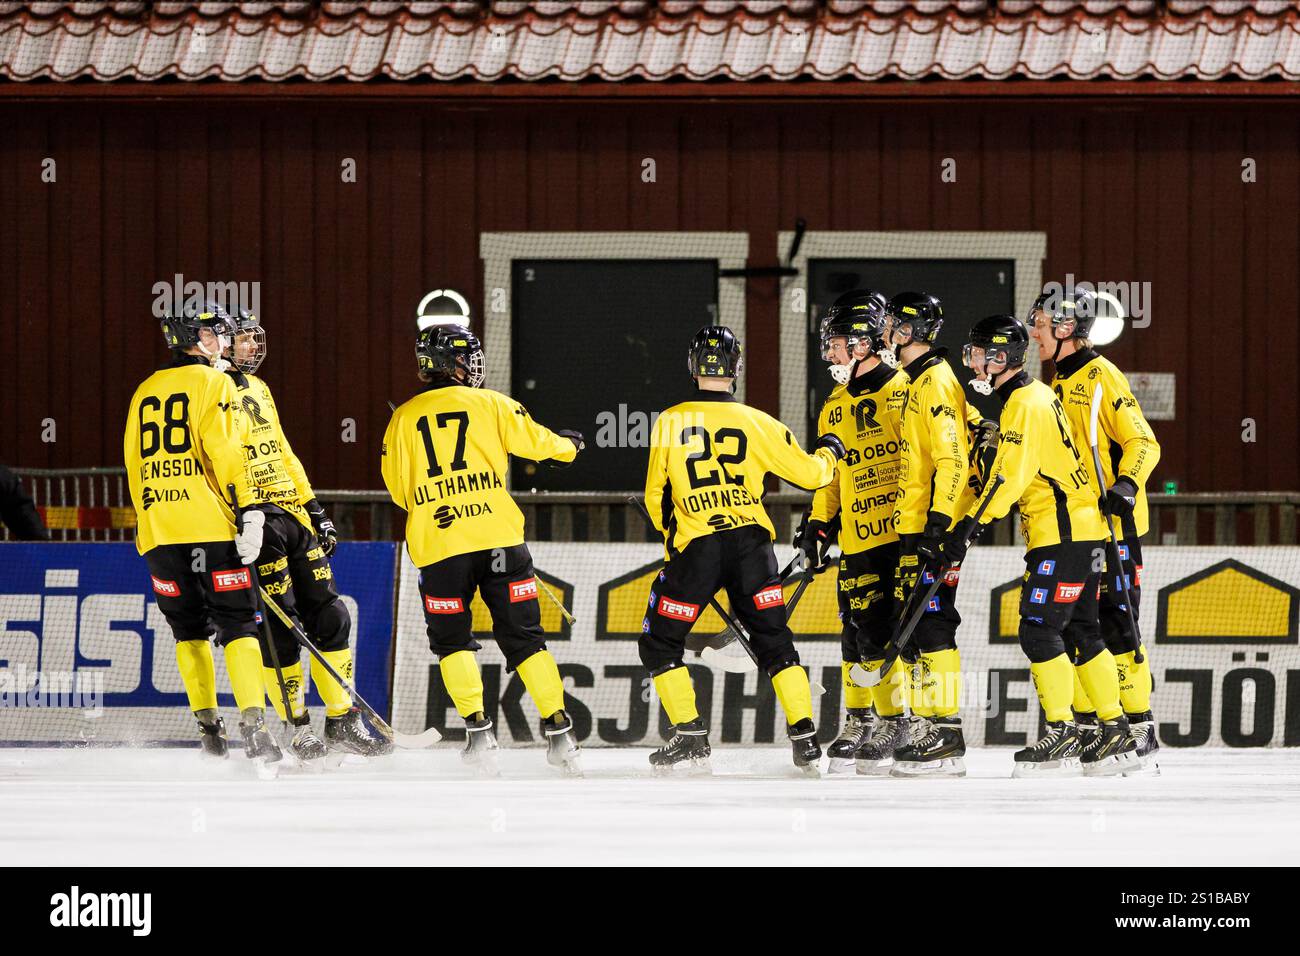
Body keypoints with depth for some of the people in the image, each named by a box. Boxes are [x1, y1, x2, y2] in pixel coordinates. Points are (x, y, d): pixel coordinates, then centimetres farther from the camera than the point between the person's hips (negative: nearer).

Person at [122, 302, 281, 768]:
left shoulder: (146, 392, 18)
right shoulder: (213, 384, -2)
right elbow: (225, 452, -13)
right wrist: (250, 511, -15)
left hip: (158, 530, 5)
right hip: (209, 522, -5)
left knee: (189, 627, 14)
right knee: (237, 623, -4)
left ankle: (207, 725, 11)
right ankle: (252, 723, -15)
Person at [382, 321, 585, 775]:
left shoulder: (404, 418, 7)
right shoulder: (490, 404, 4)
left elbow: (397, 487, 11)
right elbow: (537, 443, 10)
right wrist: (569, 445, 32)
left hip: (437, 548, 0)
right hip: (498, 538, 0)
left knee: (452, 640, 12)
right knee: (523, 637, 7)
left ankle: (478, 731, -4)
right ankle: (558, 731, 4)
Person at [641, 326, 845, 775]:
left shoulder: (669, 422, 1)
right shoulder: (758, 423, 0)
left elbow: (655, 497, 9)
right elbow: (809, 473, 7)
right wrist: (829, 453, 30)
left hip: (695, 547, -2)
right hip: (751, 542, 2)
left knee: (660, 642, 12)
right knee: (774, 639, 12)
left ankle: (690, 736, 5)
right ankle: (804, 738, 4)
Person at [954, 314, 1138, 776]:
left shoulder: (1024, 405, -15)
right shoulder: (1036, 395, 17)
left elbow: (1011, 476, -23)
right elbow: (1008, 470, 25)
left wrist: (970, 526, -25)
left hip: (1062, 534, -10)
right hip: (1081, 528, 10)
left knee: (1039, 630, -10)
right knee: (1080, 633, 11)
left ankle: (1061, 734, -10)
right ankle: (1116, 734, 13)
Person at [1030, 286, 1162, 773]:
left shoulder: (1102, 377, -10)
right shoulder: (1057, 384, 16)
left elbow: (1143, 442, -15)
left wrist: (1127, 485, -30)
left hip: (1112, 523, -9)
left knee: (1117, 624, -10)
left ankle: (1141, 728, -8)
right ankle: (1087, 726, 14)